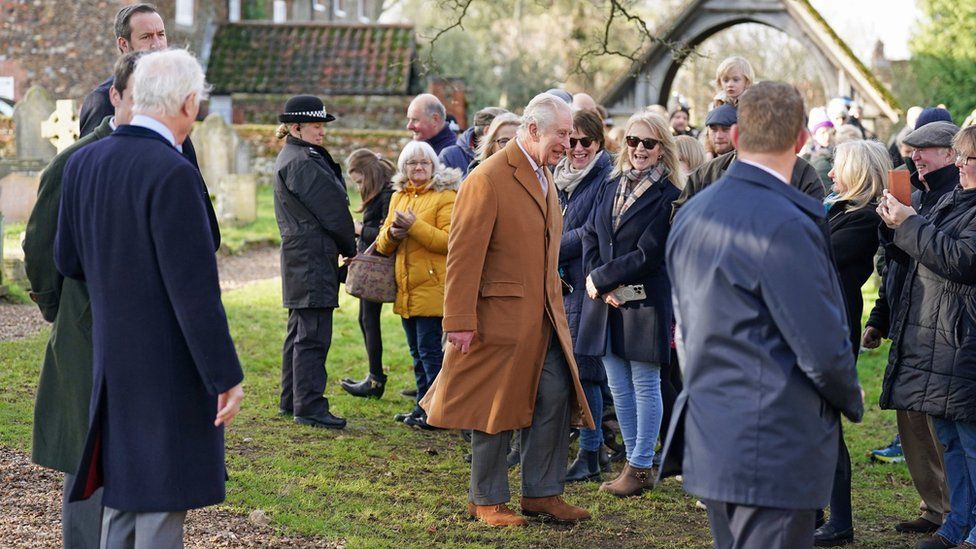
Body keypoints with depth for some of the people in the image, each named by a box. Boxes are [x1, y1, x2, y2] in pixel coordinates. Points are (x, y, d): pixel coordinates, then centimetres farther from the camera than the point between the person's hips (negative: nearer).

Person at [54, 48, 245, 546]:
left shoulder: (83, 163, 2)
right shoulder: (173, 174, -21)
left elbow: (68, 260, 11)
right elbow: (194, 290, -22)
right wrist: (226, 377, -16)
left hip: (111, 357, 8)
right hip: (168, 367, -8)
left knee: (122, 486, 19)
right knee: (161, 502, 2)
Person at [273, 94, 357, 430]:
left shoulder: (291, 157, 18)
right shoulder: (301, 162, -16)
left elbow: (330, 203, 17)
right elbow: (331, 210, -13)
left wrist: (344, 242, 10)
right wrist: (350, 248, 0)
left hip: (301, 258, 11)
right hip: (312, 259, -11)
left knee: (300, 331, 16)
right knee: (313, 335, -9)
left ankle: (291, 401, 23)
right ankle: (309, 406, -8)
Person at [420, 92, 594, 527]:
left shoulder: (543, 178, 13)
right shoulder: (488, 179, -15)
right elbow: (464, 254, -17)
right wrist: (460, 321, -19)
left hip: (544, 318, 8)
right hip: (501, 316, -8)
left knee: (556, 398, 5)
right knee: (495, 408, 3)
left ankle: (541, 494, 17)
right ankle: (486, 501, 16)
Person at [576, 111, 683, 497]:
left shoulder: (667, 195, -10)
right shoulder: (613, 185, 10)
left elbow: (648, 255, -15)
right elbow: (590, 236, 9)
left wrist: (599, 278, -10)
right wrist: (600, 285, -6)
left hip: (645, 302, -6)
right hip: (606, 302, 6)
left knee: (645, 386, 2)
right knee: (619, 388, 11)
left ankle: (641, 467, 8)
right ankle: (634, 462, 21)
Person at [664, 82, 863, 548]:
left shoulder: (691, 213, 9)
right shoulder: (784, 225, -19)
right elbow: (823, 349, -17)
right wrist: (852, 401, 2)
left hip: (708, 436, 9)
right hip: (775, 451, -9)